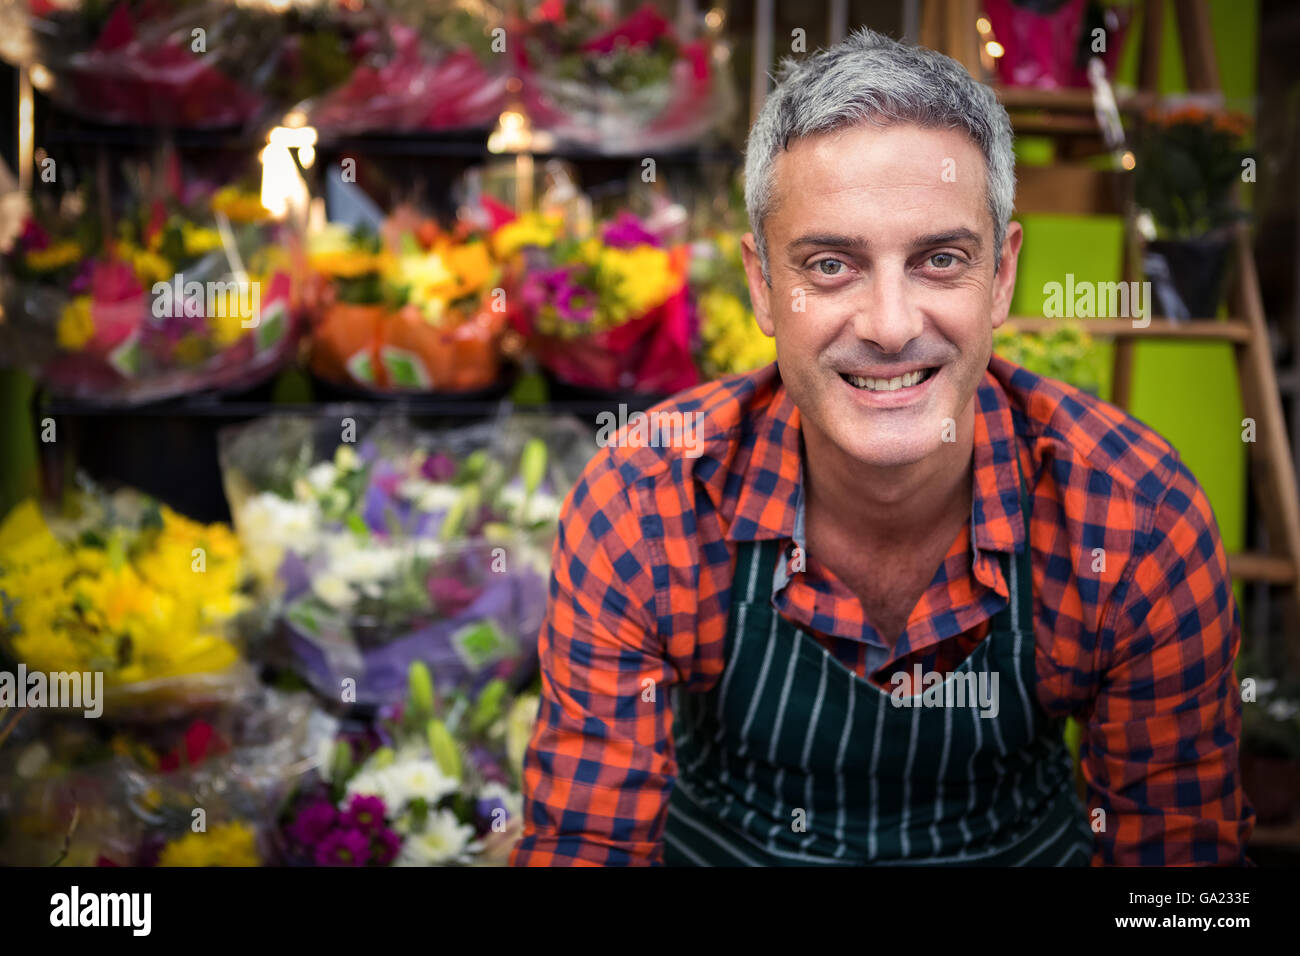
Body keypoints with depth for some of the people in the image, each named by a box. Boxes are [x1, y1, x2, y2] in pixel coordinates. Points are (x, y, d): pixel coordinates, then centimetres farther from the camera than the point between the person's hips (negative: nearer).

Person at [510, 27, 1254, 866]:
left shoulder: (1143, 524, -18)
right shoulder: (634, 513, -19)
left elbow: (1177, 843, -8)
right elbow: (583, 841, -14)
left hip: (1026, 846, 1)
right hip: (714, 844, 0)